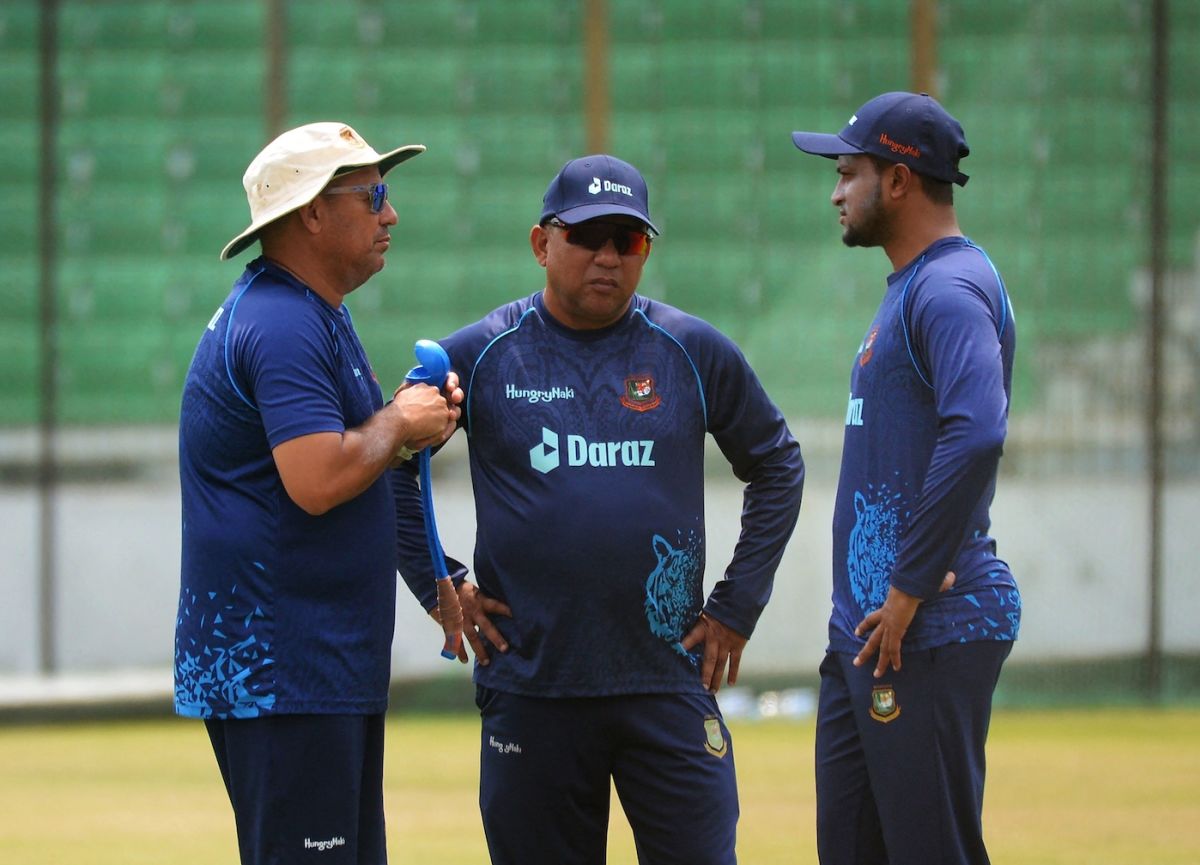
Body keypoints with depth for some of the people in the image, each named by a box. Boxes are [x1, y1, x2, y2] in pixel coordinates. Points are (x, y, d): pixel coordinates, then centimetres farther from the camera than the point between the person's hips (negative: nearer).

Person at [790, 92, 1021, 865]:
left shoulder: (951, 288, -13)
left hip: (933, 630, -10)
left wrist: (910, 590, -23)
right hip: (864, 629, 10)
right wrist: (867, 610, 17)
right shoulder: (910, 290, 20)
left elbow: (976, 436, -28)